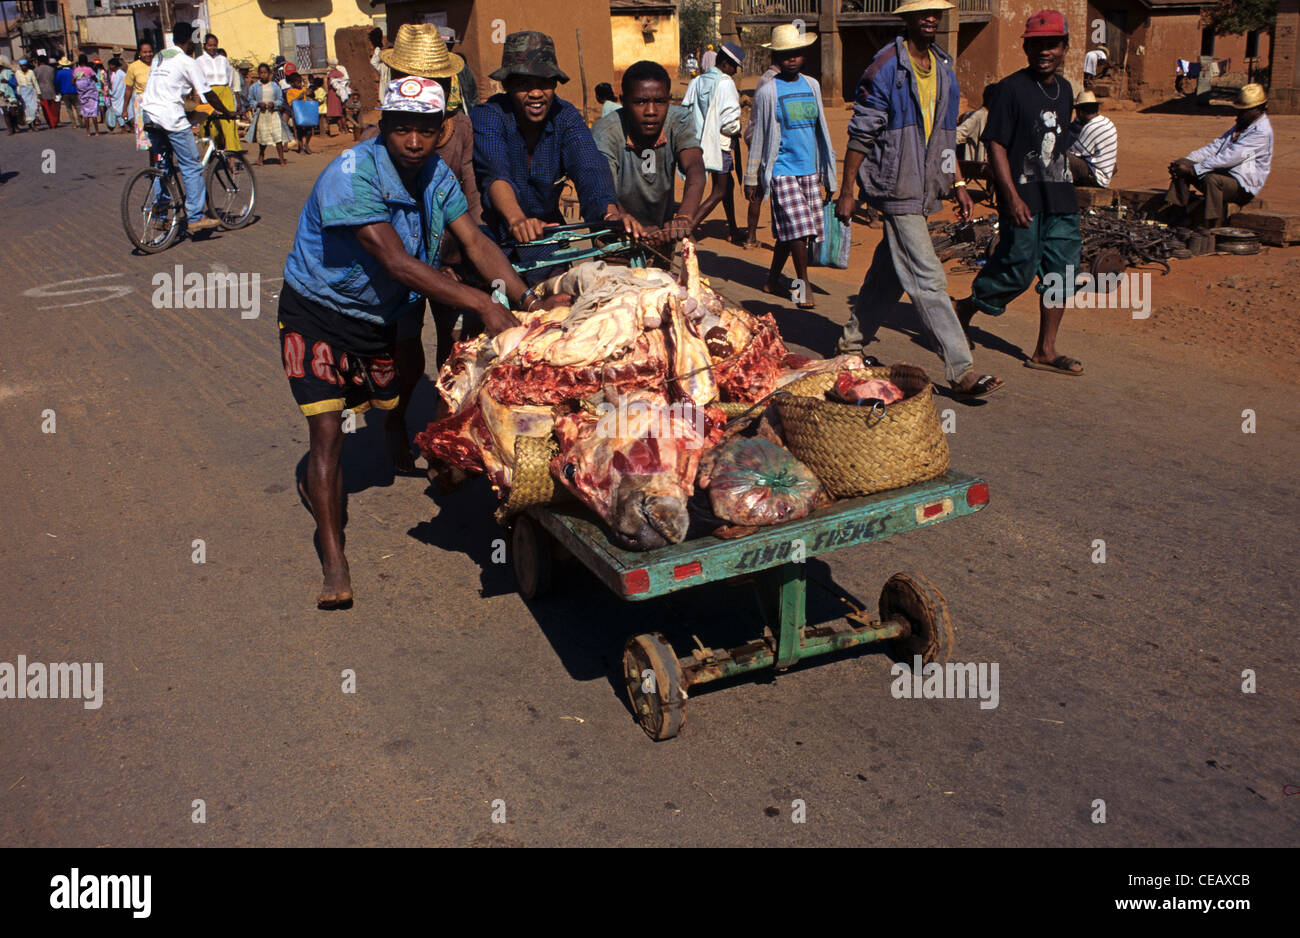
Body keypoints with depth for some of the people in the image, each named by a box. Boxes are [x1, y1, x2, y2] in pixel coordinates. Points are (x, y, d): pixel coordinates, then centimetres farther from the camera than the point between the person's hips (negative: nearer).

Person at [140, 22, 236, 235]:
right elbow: (208, 94, -3)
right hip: (172, 118, -8)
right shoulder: (188, 63, -4)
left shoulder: (158, 57, 19)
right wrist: (226, 112, 11)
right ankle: (195, 217, -5)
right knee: (191, 168, -3)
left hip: (150, 116, 8)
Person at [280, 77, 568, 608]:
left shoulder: (437, 176, -7)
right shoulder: (352, 176, -30)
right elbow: (398, 263, -38)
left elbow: (475, 242, -12)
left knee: (383, 407, 21)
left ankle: (316, 483, 50)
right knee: (326, 429, -14)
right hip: (316, 312, -7)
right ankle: (333, 561, -7)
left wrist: (527, 300, -28)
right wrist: (484, 305, -43)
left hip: (377, 315, 7)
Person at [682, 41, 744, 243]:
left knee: (728, 183, 22)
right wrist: (736, 130, 2)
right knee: (718, 192, -4)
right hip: (720, 143, -8)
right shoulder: (725, 83, -15)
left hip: (700, 141, 8)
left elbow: (686, 111, 8)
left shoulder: (696, 82, 6)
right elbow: (730, 120, -19)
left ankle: (733, 230, 32)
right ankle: (687, 230, -17)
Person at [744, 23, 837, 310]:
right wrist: (751, 179, 2)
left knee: (788, 230, 6)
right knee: (797, 226, -12)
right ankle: (803, 283, -1)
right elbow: (758, 136, 1)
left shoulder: (812, 86, 12)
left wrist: (827, 174, 18)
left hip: (809, 169, 5)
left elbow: (820, 130, 19)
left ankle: (773, 278, 21)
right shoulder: (768, 92, -3)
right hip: (782, 170, -5)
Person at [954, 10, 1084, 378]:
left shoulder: (1065, 89, 14)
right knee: (1018, 269, -5)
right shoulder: (1012, 88, -8)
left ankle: (1045, 351, 13)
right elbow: (996, 145, -13)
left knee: (1062, 272, 5)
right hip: (1023, 199, -7)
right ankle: (966, 308, 21)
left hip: (1060, 197, 7)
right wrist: (1012, 197, -21)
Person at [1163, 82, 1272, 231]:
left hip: (1244, 185, -9)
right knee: (1182, 169, -4)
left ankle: (1211, 230, -35)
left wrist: (1194, 169, -27)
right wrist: (1188, 160, -4)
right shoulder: (1240, 125, 15)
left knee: (1212, 179, -39)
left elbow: (1229, 157, -24)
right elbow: (1217, 145, 12)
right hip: (1224, 174, 9)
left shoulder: (1262, 132, -16)